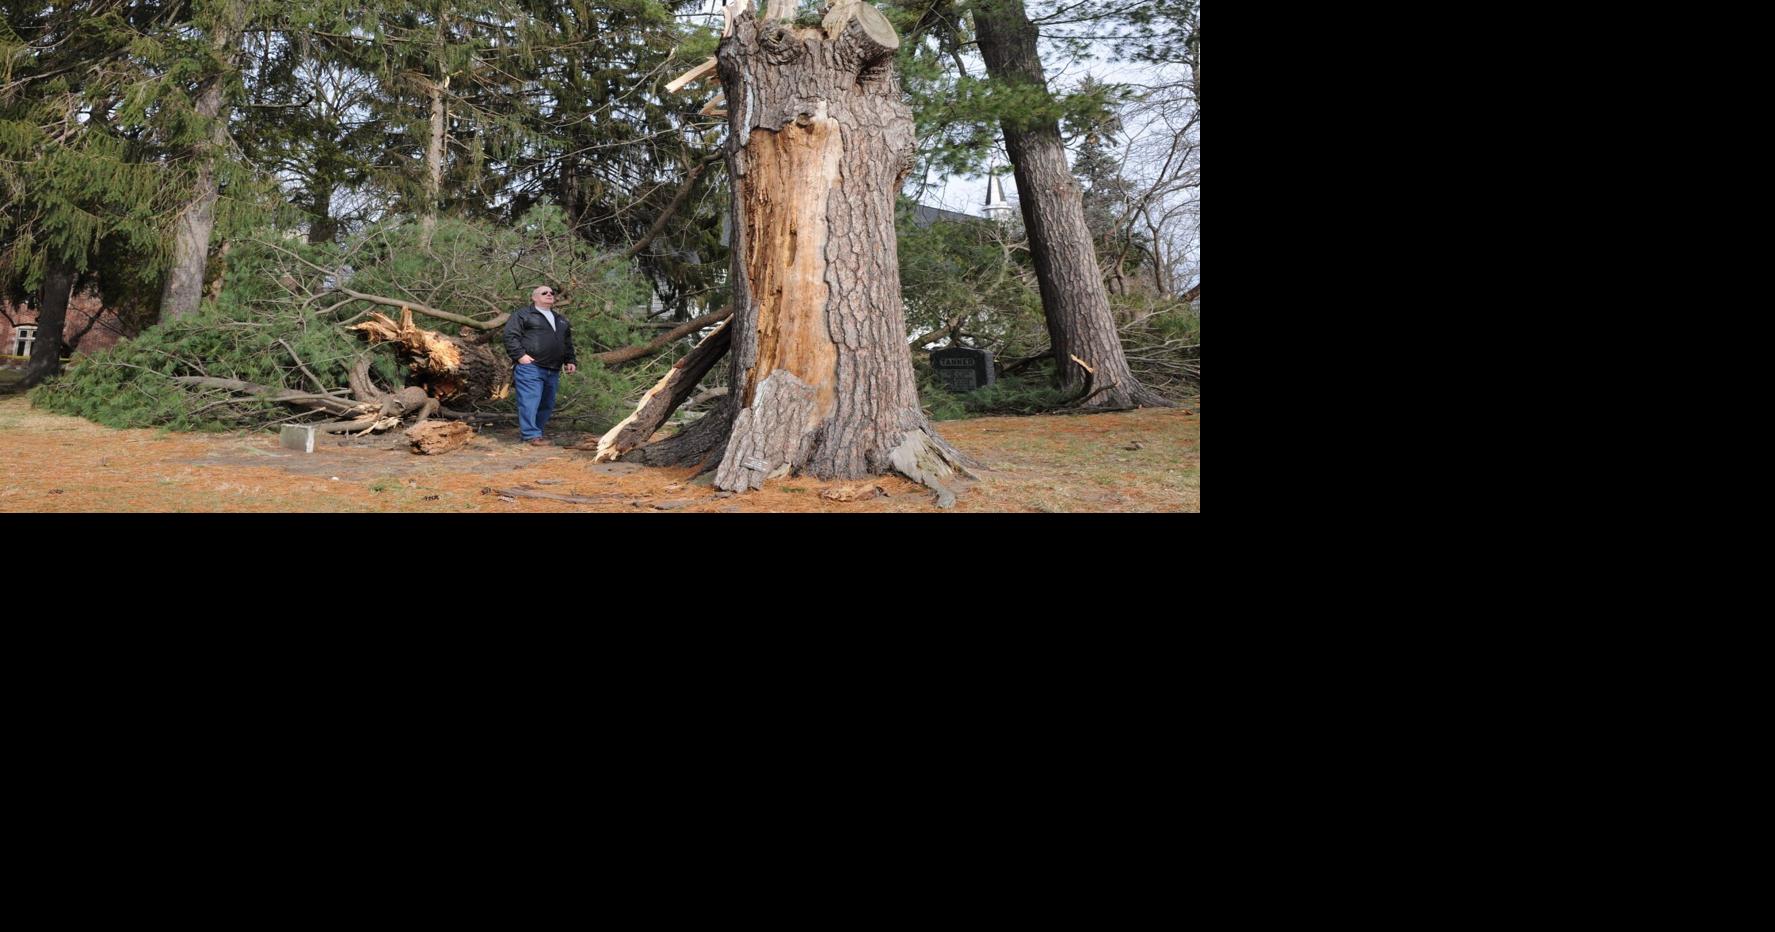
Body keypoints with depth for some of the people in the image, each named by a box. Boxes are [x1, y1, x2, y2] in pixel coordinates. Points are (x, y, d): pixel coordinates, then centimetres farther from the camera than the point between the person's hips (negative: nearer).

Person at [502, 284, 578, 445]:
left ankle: (528, 432, 15)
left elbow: (568, 343, 31)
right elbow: (510, 335, -5)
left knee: (547, 405, 7)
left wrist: (571, 361, 17)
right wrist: (520, 355, -16)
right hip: (530, 367, -7)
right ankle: (532, 435, -17)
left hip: (553, 371, 7)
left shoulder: (561, 320, 26)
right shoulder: (522, 315, 4)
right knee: (530, 402, -14)